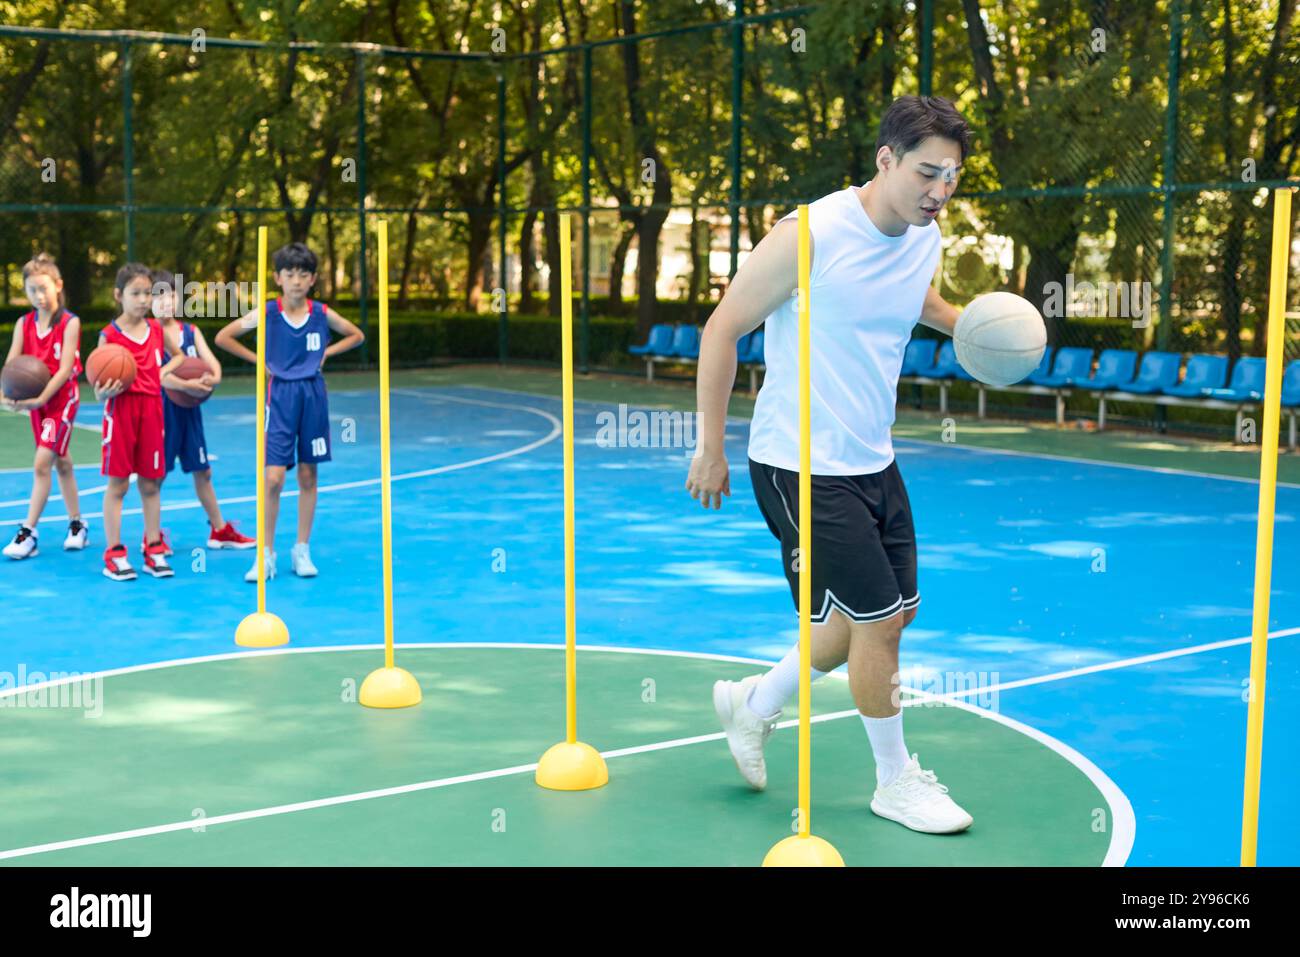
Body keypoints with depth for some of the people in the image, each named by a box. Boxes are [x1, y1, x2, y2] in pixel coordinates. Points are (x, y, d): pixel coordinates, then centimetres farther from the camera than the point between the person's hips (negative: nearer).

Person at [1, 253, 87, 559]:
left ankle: (29, 533, -11)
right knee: (61, 462, 15)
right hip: (36, 402, 6)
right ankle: (77, 525, 26)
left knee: (41, 464, -13)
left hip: (62, 399, -5)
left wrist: (40, 399, -27)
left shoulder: (69, 323, -11)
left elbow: (65, 368, -18)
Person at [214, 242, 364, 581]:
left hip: (313, 396, 2)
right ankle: (266, 555, 2)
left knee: (307, 476, 7)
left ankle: (302, 550, 17)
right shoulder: (267, 312, -5)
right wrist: (259, 360, -3)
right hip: (280, 396, -2)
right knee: (273, 478, -8)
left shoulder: (322, 313, 0)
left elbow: (356, 336, 15)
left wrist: (326, 353, 3)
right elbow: (223, 337, -1)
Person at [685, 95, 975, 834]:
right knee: (877, 618, -4)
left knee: (893, 611, 15)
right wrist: (711, 448, -12)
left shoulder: (925, 239, 2)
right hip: (800, 465, -8)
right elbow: (722, 330, -13)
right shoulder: (812, 235, -20)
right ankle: (896, 780, 18)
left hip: (872, 461, 8)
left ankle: (755, 703, 35)